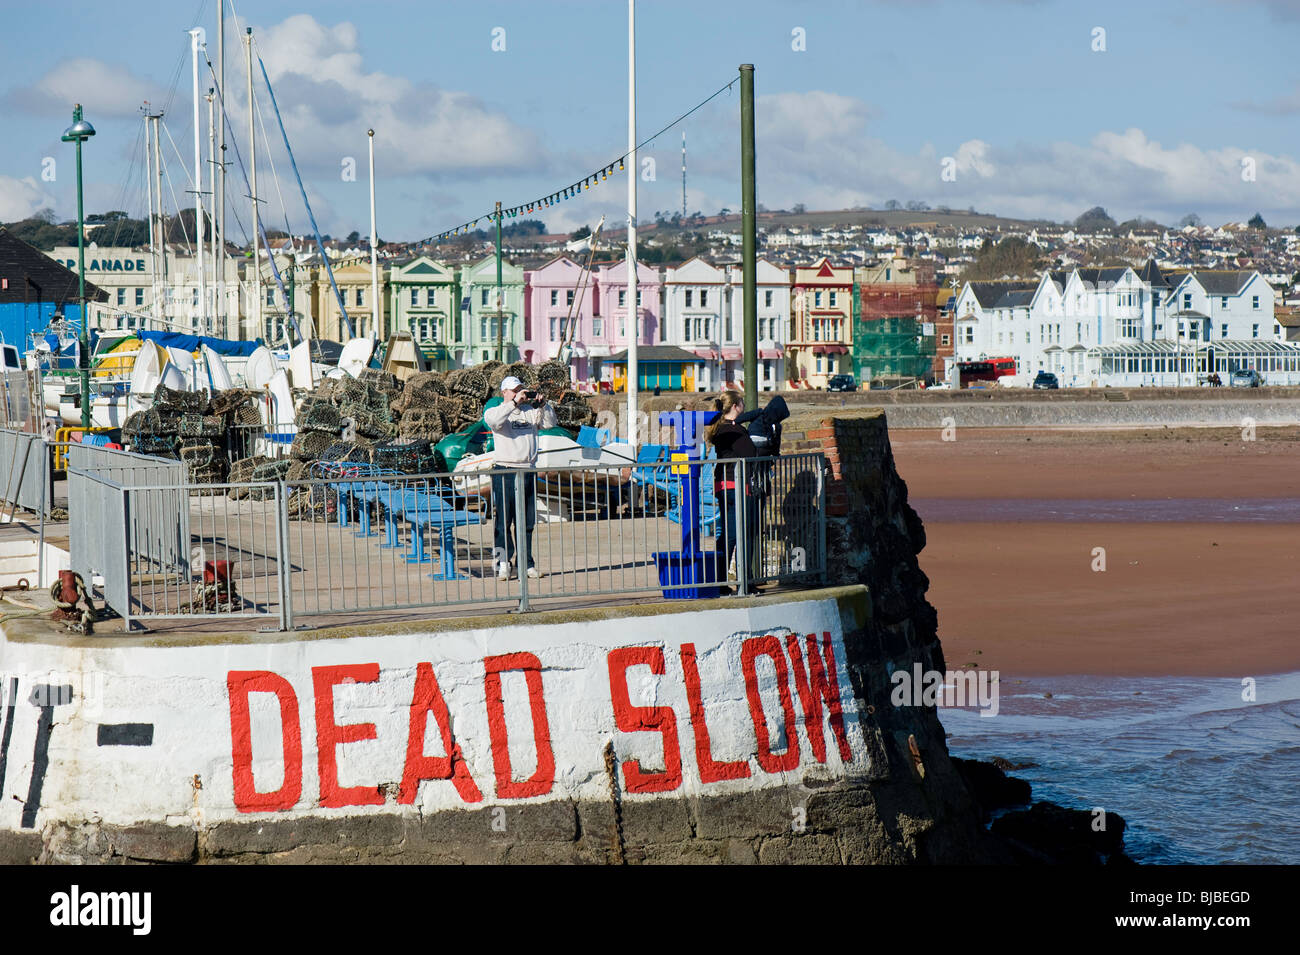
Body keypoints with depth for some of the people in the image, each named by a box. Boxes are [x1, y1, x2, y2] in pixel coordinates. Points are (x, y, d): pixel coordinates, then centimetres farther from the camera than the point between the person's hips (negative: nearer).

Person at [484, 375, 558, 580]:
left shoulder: (531, 412, 15)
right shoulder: (496, 411, 2)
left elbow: (550, 423, 8)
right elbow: (493, 419, -20)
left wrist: (543, 405, -7)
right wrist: (514, 403, -23)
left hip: (527, 470, 5)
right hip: (505, 471, -5)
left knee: (526, 521, 8)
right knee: (503, 521, -7)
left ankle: (525, 563, 13)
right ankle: (503, 564, -5)